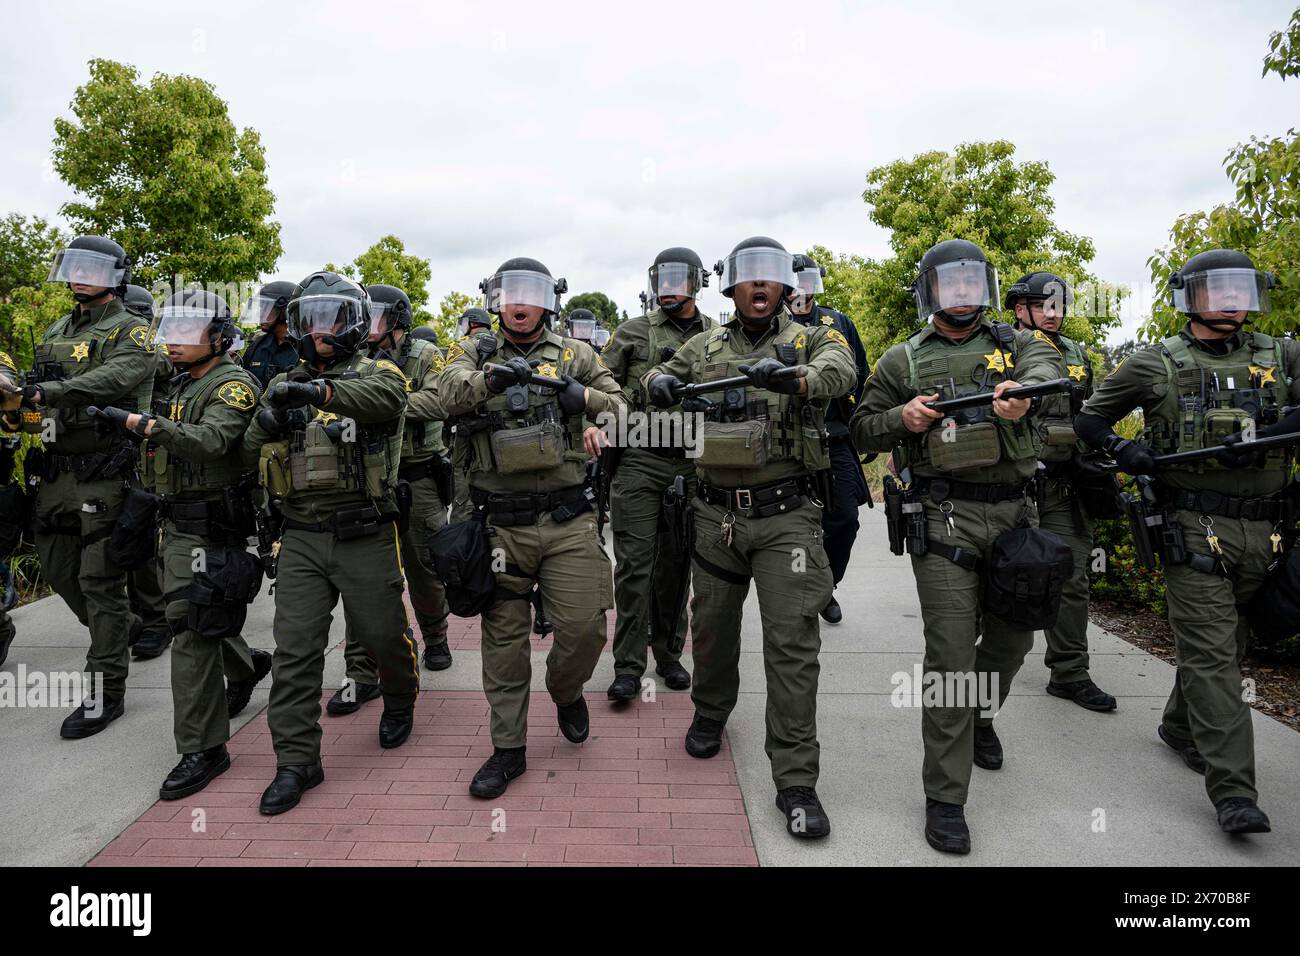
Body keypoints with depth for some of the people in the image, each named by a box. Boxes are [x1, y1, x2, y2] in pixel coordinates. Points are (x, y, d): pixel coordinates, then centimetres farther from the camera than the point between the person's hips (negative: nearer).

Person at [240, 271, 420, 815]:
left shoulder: (375, 373, 0)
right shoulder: (285, 386, 15)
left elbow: (385, 397, -26)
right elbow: (250, 459, 12)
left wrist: (319, 391, -40)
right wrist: (267, 423, -10)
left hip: (366, 538, -3)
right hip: (301, 539, 4)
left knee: (383, 635, 8)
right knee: (295, 650, 0)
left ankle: (399, 702, 39)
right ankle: (296, 761, 11)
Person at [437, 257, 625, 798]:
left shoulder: (573, 355, 11)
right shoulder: (475, 351, 9)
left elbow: (619, 405, 11)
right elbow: (451, 392, -10)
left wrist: (584, 398, -8)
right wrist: (492, 376, -28)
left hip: (568, 519, 0)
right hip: (501, 524, 0)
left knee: (584, 626, -3)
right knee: (504, 636, 7)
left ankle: (566, 693, 30)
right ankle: (508, 748, 22)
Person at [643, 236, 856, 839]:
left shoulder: (809, 339, 1)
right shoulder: (705, 346, 11)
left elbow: (839, 371, -19)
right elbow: (660, 380, 12)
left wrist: (794, 378, -42)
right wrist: (661, 382, -15)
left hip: (787, 514, -3)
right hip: (717, 512, 3)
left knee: (792, 642, -5)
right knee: (712, 623, 17)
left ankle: (795, 780, 5)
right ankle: (711, 712, 44)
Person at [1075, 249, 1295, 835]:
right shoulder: (1156, 365, 3)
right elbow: (1090, 418, 10)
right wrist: (1121, 450, -9)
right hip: (1195, 530, -4)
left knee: (1227, 644, 17)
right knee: (1211, 655, -6)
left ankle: (1179, 726, 38)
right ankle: (1233, 791, -4)